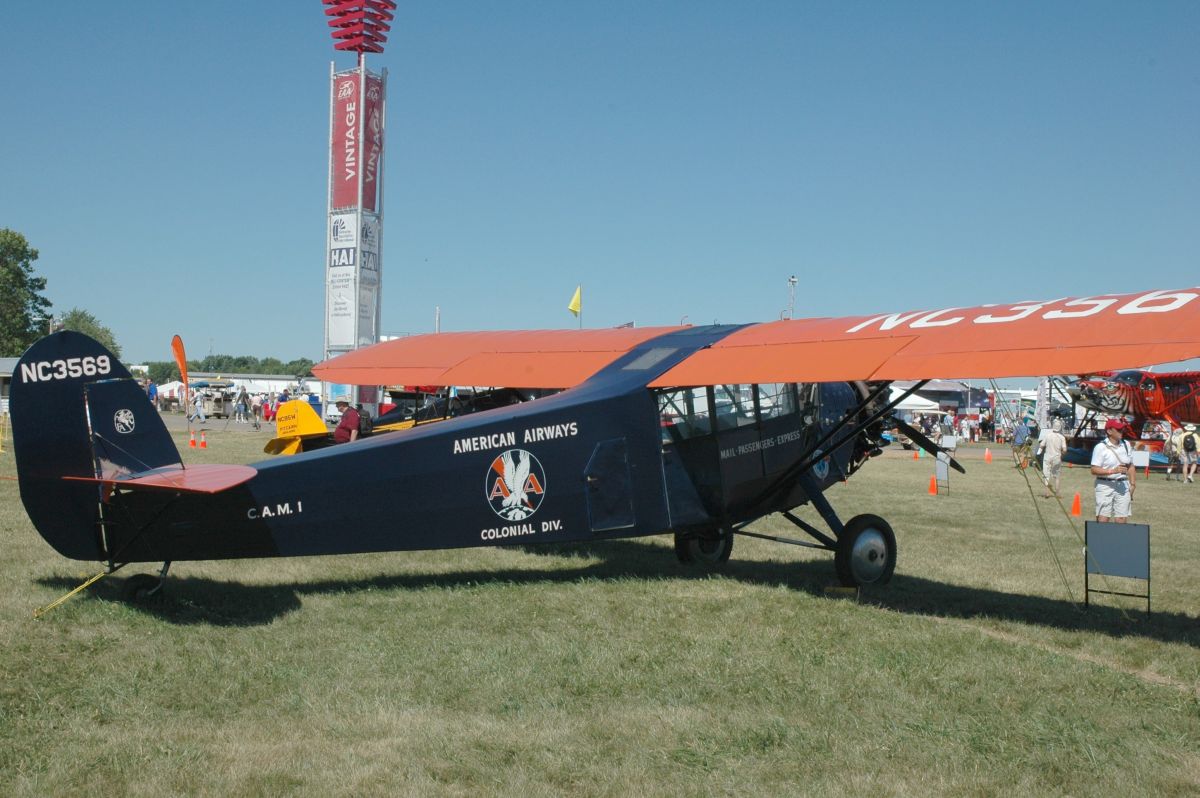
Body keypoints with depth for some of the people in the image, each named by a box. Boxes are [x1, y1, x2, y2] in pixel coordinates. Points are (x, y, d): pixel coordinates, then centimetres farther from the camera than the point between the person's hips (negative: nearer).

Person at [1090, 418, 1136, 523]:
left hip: (1122, 486, 5)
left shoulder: (1126, 445, 10)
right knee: (1103, 519, -7)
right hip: (1105, 486, -5)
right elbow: (1094, 470, -12)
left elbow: (1131, 467, 17)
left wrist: (1132, 484, 8)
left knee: (1122, 520, 1)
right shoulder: (1101, 447, -7)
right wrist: (1113, 471, -23)